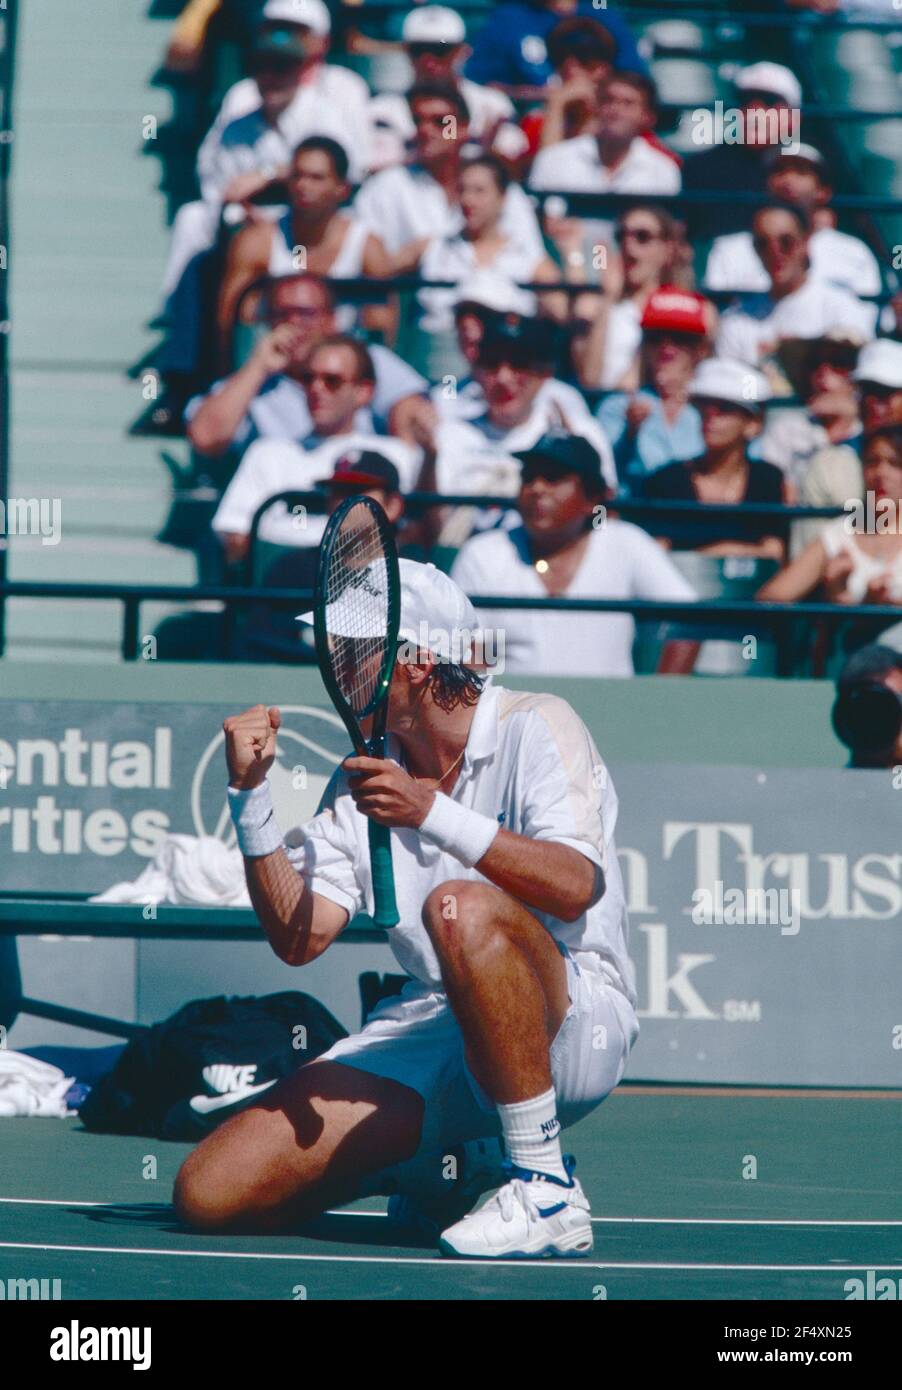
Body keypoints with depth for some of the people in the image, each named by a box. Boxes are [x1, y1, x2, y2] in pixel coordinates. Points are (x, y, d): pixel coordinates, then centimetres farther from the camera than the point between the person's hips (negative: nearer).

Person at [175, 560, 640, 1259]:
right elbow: (299, 937, 5)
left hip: (575, 1025, -6)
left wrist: (435, 815, -31)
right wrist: (251, 795, -3)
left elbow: (576, 886, -23)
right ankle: (431, 1172, 15)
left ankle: (545, 1189, -28)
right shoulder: (361, 780, 12)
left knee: (460, 909, -40)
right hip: (433, 1031, 6)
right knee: (209, 1193, -9)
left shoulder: (535, 726, -6)